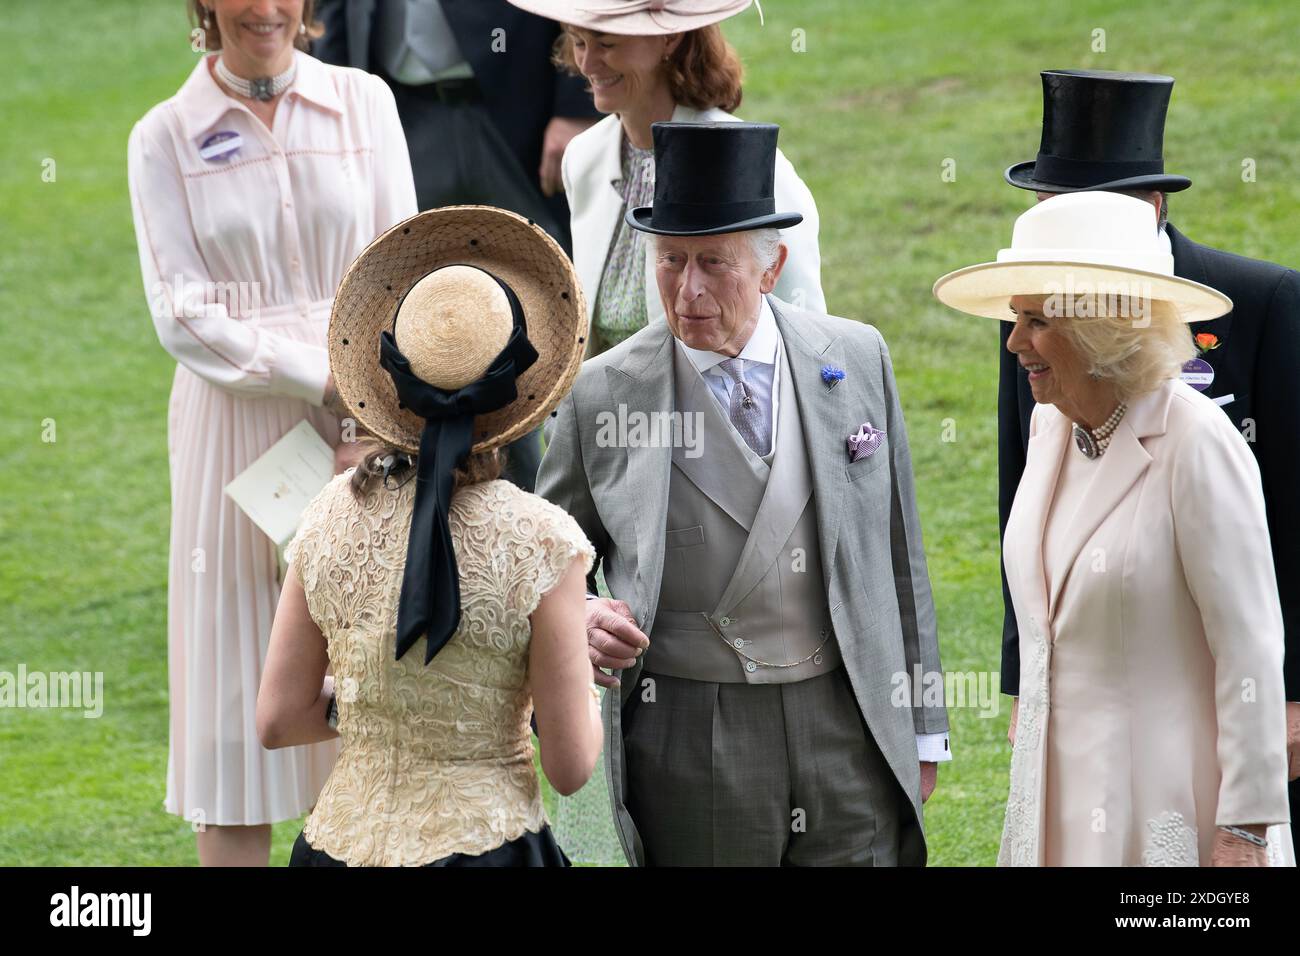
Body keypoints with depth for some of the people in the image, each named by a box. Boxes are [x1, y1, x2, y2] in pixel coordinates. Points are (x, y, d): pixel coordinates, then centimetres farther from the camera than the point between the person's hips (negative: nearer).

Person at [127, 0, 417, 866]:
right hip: (235, 429, -1)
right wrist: (329, 381, -14)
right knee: (240, 699, 0)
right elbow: (184, 317, -5)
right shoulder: (165, 138, 2)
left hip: (366, 423, 1)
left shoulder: (364, 103, 6)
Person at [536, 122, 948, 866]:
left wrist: (922, 729, 11)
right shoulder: (605, 396, -3)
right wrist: (580, 621, -16)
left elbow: (898, 552, 9)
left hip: (853, 733, 1)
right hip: (688, 742, -1)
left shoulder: (857, 361, 3)